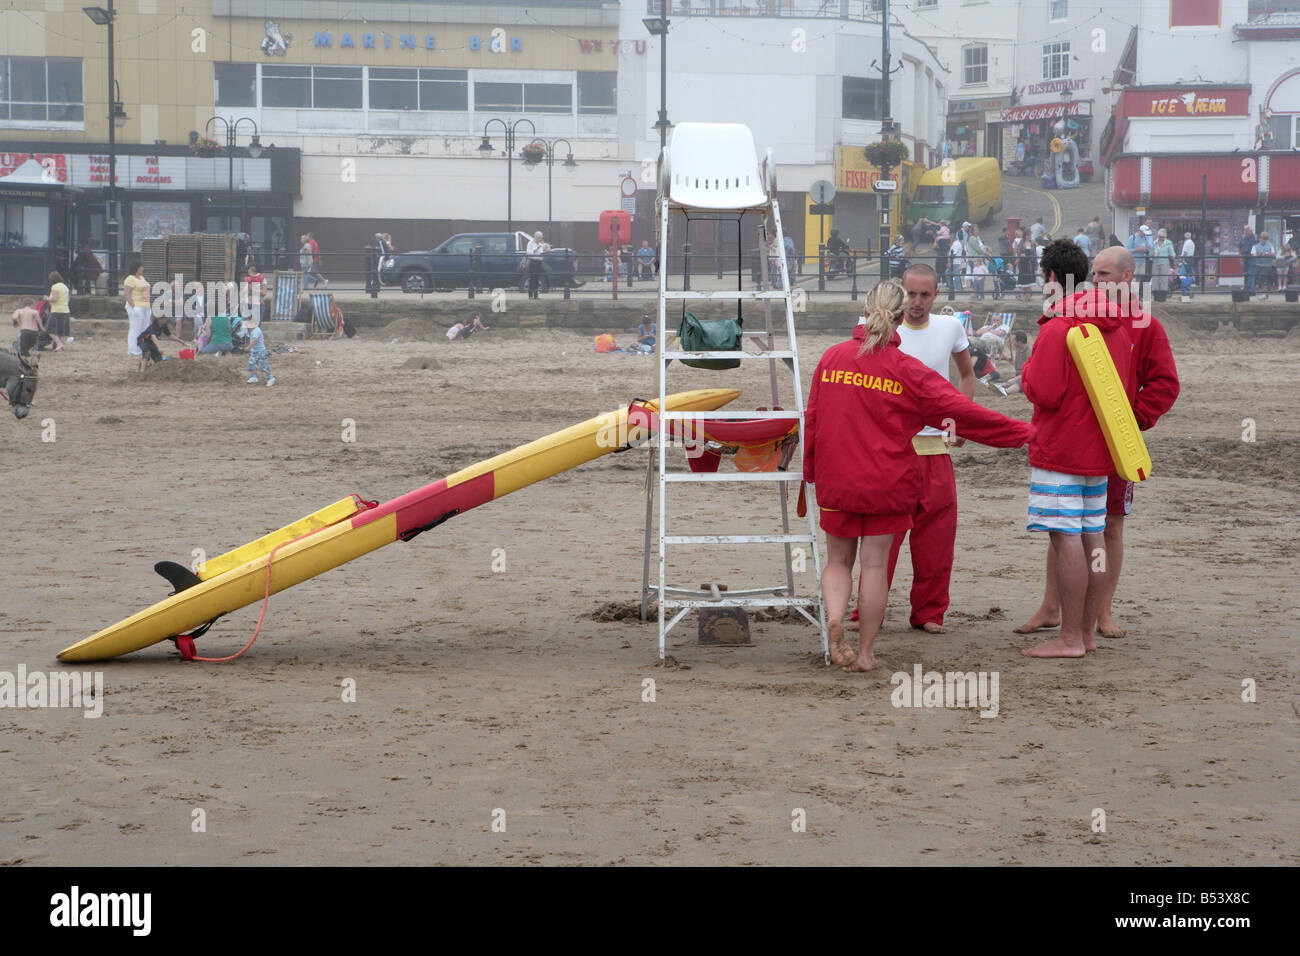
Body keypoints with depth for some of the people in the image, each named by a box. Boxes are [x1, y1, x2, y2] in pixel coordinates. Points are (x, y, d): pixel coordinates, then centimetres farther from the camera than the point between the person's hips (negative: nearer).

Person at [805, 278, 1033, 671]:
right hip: (888, 480, -2)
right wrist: (1024, 433, -1)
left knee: (838, 560, 14)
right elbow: (960, 410, -8)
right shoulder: (906, 369, -8)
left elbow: (813, 416, 6)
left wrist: (810, 470, 20)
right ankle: (865, 652, 7)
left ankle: (834, 617, -14)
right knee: (875, 564, 5)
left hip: (835, 478, 2)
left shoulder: (832, 357, -1)